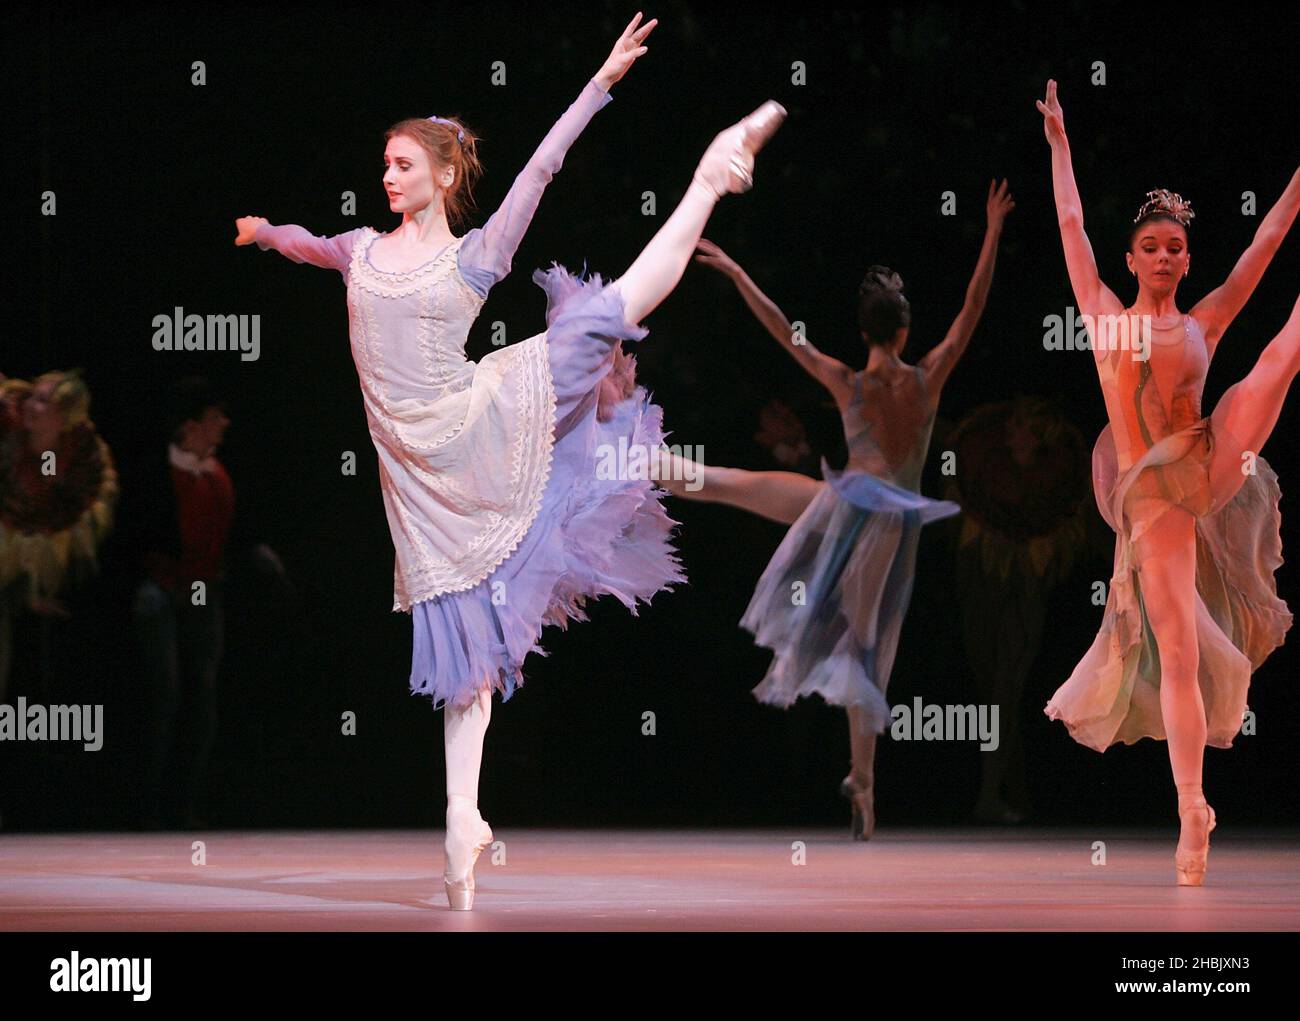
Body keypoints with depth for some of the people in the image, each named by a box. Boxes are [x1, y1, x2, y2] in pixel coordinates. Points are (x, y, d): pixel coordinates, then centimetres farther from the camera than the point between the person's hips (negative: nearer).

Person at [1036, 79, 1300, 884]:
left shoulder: (1202, 324, 11)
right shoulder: (1105, 313, 12)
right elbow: (1072, 225, 16)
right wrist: (1059, 143, 21)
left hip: (1208, 468, 1)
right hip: (1150, 498, -1)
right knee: (1177, 654, -7)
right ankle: (1192, 819, -6)